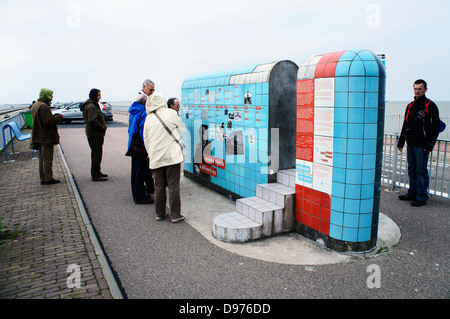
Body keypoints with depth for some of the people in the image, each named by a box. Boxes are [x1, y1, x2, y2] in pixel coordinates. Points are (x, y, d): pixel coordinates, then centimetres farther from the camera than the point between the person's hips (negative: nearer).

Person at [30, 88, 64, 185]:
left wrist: (55, 116, 10)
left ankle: (43, 179, 21)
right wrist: (59, 116, -12)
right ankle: (48, 179, 4)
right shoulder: (44, 106, -19)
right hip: (47, 137, -10)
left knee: (42, 158, 14)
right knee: (48, 159, -2)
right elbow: (48, 121, -24)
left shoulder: (35, 105, 13)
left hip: (39, 136, 10)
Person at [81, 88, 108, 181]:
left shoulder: (94, 105, 18)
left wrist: (103, 126, 10)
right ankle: (96, 175, -3)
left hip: (96, 133, 11)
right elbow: (93, 120, -25)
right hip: (95, 133, -11)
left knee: (96, 153, 18)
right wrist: (103, 127, -17)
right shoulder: (91, 106, -16)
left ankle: (97, 172, 28)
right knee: (96, 154, -7)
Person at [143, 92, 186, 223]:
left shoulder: (148, 118, 5)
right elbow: (182, 129, 9)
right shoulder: (171, 113, -3)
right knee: (173, 185, 1)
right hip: (172, 154, -3)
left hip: (156, 157, 3)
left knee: (159, 186, 11)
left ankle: (159, 213, 21)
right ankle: (175, 215, 5)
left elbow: (146, 140, 13)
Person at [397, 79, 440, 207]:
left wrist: (429, 145, -16)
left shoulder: (430, 106, -6)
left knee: (421, 171, -4)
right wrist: (401, 142, 17)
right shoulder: (410, 106, 15)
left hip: (422, 146, -7)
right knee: (412, 170, 13)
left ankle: (422, 197, 4)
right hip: (410, 144, 7)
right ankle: (412, 193, 23)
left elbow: (435, 127, -10)